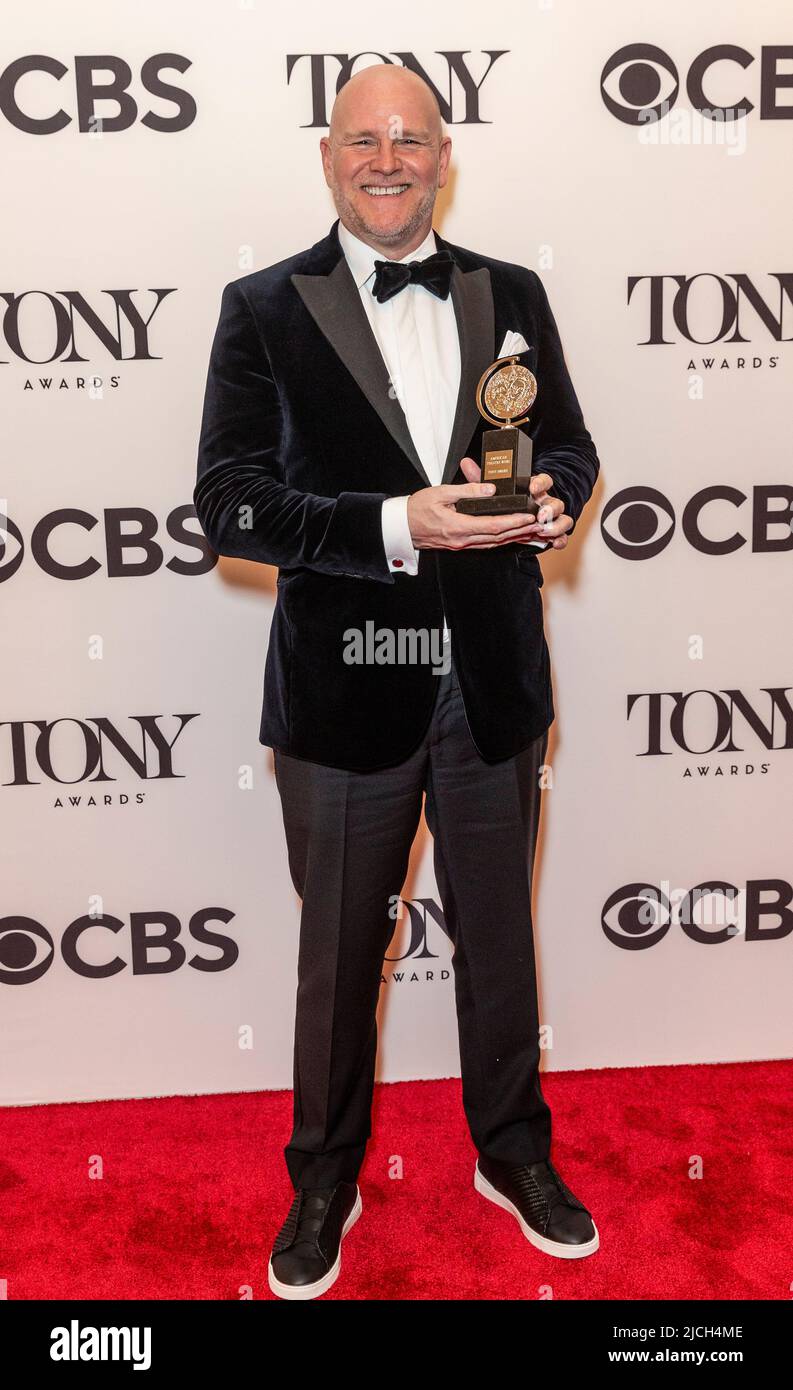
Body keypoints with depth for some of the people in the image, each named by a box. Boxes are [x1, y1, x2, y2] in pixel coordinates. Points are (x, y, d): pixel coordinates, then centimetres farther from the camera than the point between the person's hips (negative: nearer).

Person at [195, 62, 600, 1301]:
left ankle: (512, 1152, 41)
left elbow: (569, 445, 12)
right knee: (339, 949, 13)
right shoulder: (265, 309, -3)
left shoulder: (512, 296, 6)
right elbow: (227, 502, -11)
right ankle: (326, 1179, 36)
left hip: (493, 679, 3)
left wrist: (553, 497, -12)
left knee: (500, 931, 18)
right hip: (346, 688, -2)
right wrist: (395, 526, -23)